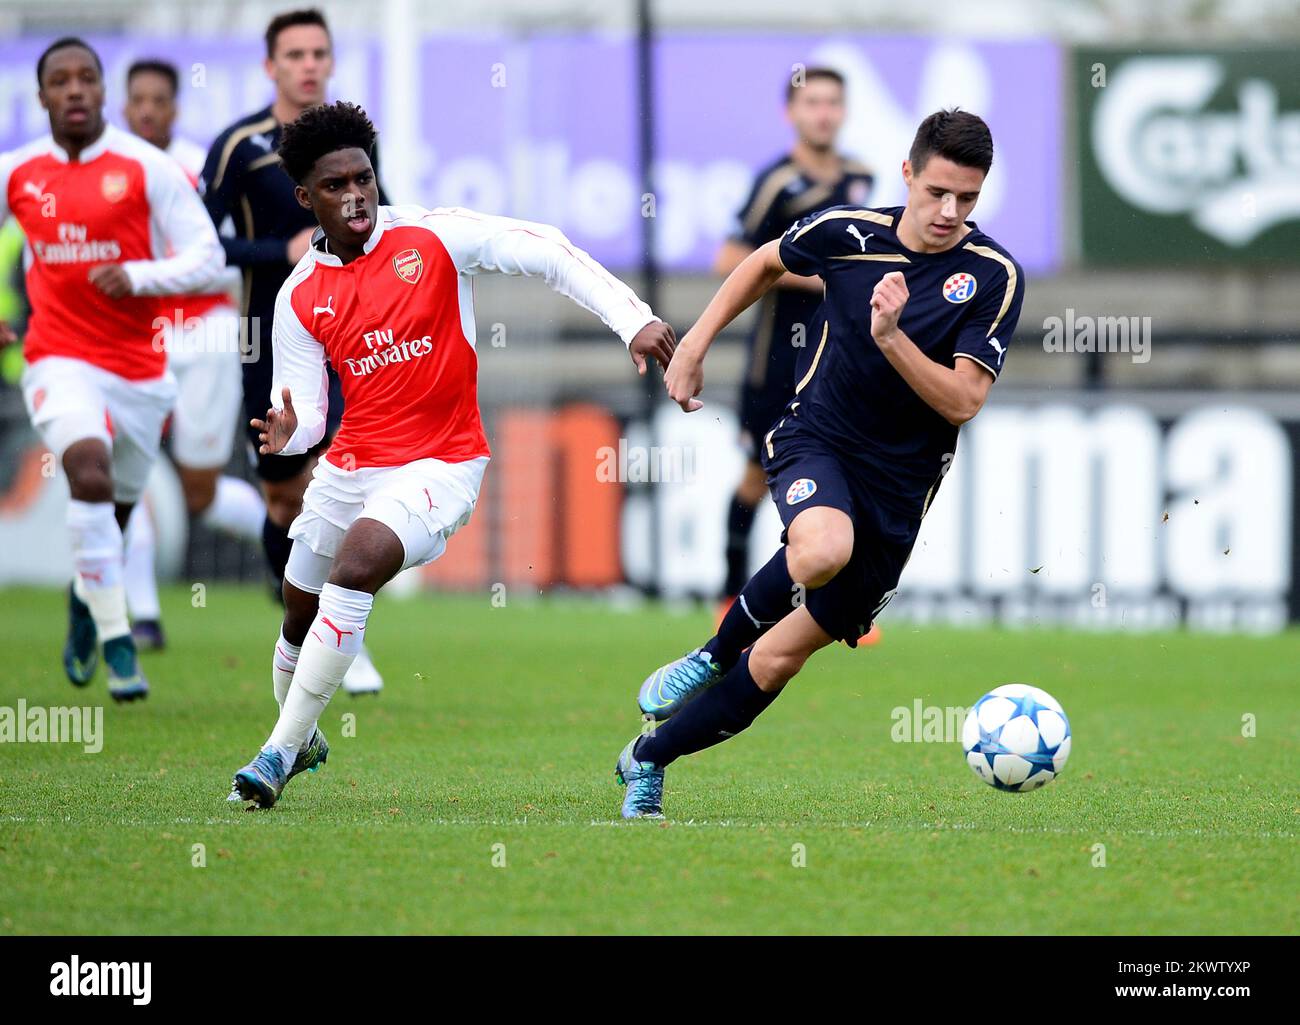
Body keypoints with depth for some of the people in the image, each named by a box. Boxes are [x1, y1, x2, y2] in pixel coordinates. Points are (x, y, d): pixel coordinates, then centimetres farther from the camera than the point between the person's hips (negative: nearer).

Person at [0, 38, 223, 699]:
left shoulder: (146, 168, -5)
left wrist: (138, 276, -21)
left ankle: (85, 601, 47)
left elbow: (207, 259, -5)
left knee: (115, 513, 13)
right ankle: (116, 642, -23)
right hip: (61, 362, -1)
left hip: (139, 366, 1)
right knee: (91, 476, -27)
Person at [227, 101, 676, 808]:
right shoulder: (299, 298, 1)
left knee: (355, 566, -29)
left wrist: (633, 320, -17)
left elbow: (545, 253, -9)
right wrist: (287, 434, -24)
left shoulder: (432, 238, -9)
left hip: (439, 464, -5)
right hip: (349, 465, 5)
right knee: (300, 617, 13)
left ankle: (282, 751, -22)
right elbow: (302, 409, 2)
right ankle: (301, 738, 45)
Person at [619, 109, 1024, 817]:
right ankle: (716, 653, -8)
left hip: (897, 485, 1)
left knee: (782, 656, 2)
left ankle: (648, 760, 21)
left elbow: (962, 402, -16)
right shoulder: (846, 233, -6)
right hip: (816, 437, -1)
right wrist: (694, 344, 12)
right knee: (823, 549, -37)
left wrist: (892, 337, -29)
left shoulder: (995, 277, -11)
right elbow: (766, 264, 15)